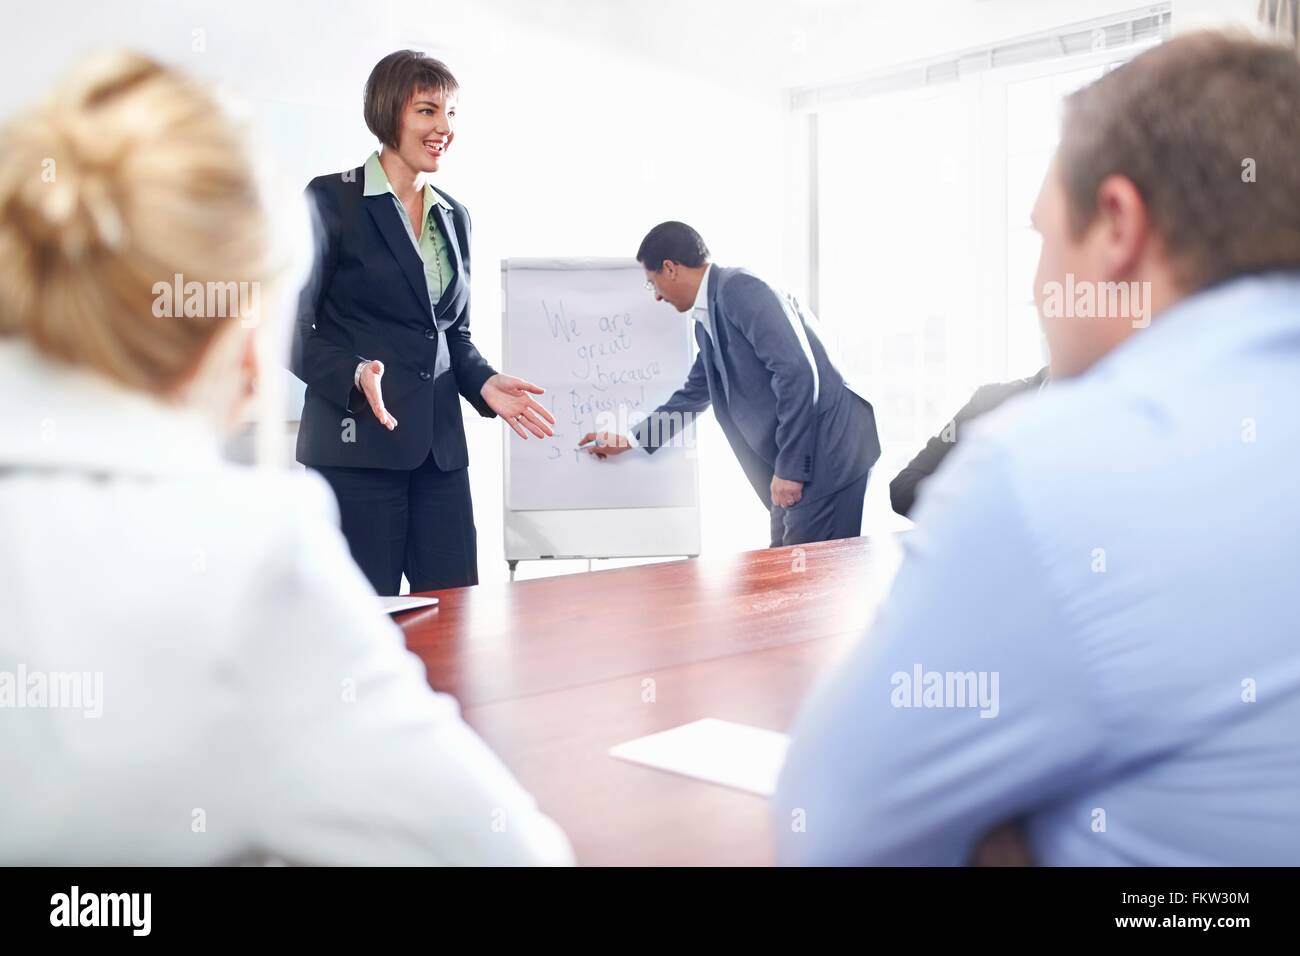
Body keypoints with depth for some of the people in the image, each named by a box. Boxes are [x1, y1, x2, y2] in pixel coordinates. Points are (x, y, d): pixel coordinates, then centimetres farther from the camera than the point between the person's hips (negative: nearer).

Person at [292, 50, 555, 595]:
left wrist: (485, 384, 1)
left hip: (439, 444, 6)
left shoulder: (454, 216, 16)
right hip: (357, 442, -6)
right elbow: (293, 327, -6)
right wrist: (355, 376, -23)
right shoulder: (333, 200, -3)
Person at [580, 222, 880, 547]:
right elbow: (695, 393, 30)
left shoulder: (740, 289, -15)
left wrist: (790, 468, -20)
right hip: (794, 457, 10)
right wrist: (630, 440, 33)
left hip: (828, 450, -10)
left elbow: (798, 372, -23)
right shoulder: (707, 320, 15)